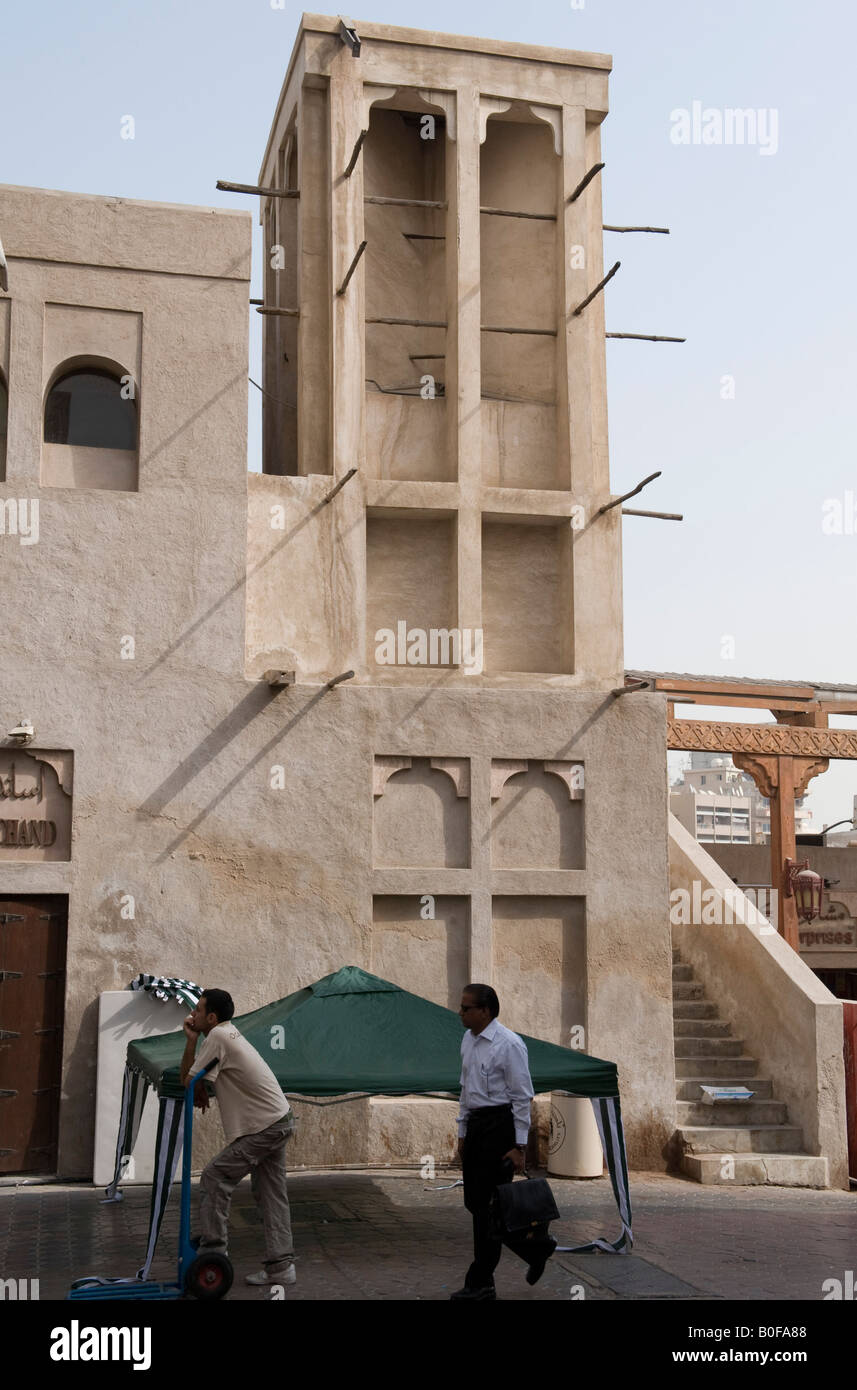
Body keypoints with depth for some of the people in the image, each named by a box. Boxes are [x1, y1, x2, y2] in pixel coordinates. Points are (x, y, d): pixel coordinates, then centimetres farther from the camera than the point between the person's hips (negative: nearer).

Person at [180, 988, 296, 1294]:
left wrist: (199, 1098, 2)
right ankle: (281, 1266, 12)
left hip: (264, 1127, -10)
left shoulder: (218, 1036, -15)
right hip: (279, 1122, 10)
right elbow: (187, 1077, 18)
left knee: (214, 1177, -4)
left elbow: (191, 1084, -14)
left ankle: (213, 1246, 2)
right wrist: (192, 1039, 8)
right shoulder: (228, 1034, 15)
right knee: (270, 1192, 10)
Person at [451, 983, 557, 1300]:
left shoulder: (508, 1044, -15)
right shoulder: (468, 1039, 10)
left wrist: (519, 1146, -15)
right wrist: (462, 1133, 17)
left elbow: (523, 1097, -14)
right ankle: (535, 1245, 25)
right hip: (475, 1124, 9)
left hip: (500, 1125, -9)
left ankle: (481, 1282, 6)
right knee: (475, 1202, 10)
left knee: (488, 1204, -4)